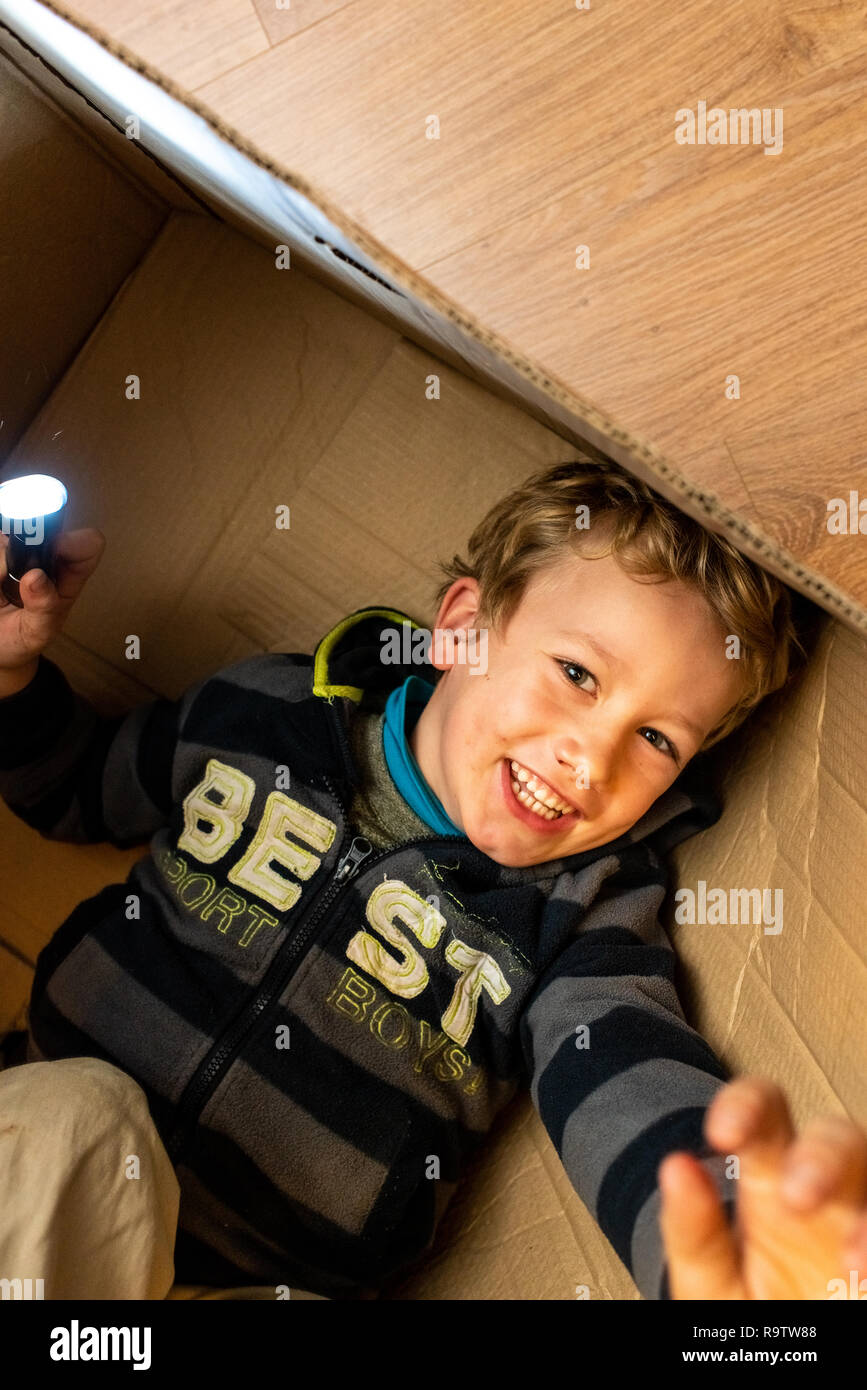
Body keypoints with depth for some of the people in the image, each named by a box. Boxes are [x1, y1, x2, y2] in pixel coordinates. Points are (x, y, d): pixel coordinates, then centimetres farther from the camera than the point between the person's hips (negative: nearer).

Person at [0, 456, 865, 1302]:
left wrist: (725, 1215, -48)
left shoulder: (585, 917, -7)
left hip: (262, 1273, 2)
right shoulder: (268, 710, -2)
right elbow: (81, 788, 14)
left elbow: (632, 1091, -26)